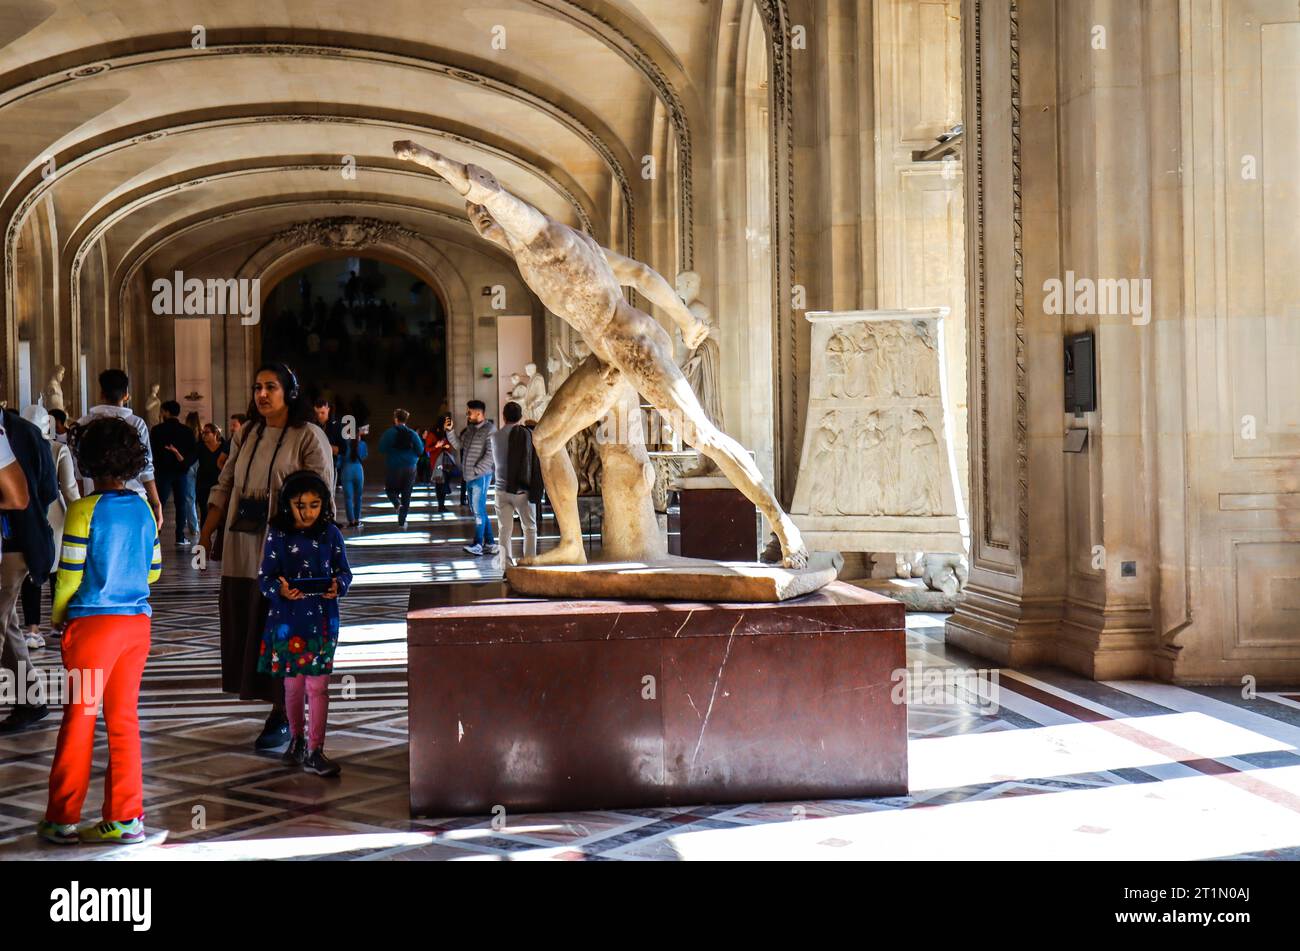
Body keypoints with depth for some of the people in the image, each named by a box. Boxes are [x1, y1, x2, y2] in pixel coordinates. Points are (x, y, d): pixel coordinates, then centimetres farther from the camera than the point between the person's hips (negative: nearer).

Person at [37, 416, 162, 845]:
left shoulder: (84, 510, -12)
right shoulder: (142, 510, 4)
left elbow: (69, 575, -9)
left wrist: (57, 617, 7)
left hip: (92, 624, -4)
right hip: (136, 623, 5)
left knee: (79, 719, 5)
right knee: (124, 718, 9)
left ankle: (63, 818, 13)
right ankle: (126, 817, 11)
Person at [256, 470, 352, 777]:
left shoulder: (330, 533, 1)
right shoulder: (277, 536, -2)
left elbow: (344, 570, 7)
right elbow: (265, 578, -3)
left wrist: (338, 585, -15)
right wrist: (280, 589, -24)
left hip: (322, 619, 0)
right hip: (287, 620, 0)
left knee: (317, 685, -1)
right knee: (292, 684, 12)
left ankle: (315, 750, 4)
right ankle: (296, 738, 33)